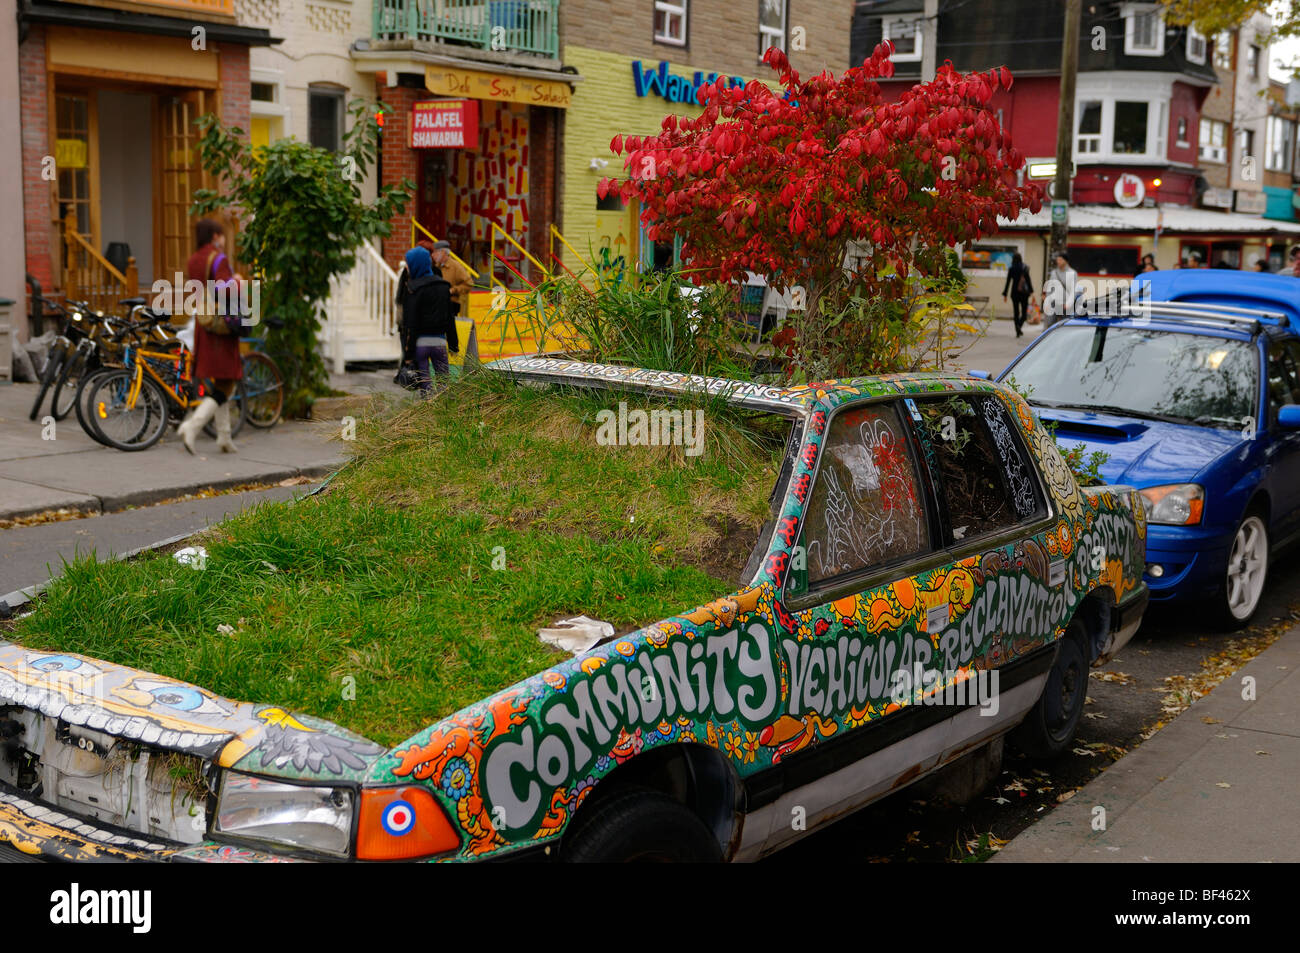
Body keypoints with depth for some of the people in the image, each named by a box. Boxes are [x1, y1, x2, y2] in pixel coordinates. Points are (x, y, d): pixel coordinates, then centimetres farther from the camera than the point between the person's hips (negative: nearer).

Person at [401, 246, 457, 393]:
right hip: (440, 340, 5)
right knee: (444, 378, 10)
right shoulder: (443, 284, 10)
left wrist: (409, 348, -10)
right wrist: (453, 344, 18)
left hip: (420, 341, -5)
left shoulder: (414, 288, -10)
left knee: (423, 380, 1)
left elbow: (411, 321, -12)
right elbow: (450, 317, 13)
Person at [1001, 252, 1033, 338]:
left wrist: (1005, 294, 5)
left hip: (1014, 293, 1)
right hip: (1024, 292, -1)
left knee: (1016, 313, 8)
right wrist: (1031, 291, -5)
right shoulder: (1024, 268, -6)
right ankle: (1019, 325, -20)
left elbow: (1008, 282, 0)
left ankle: (1018, 332, 4)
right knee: (1024, 312, 7)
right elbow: (1028, 280, -9)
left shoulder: (1011, 269, -2)